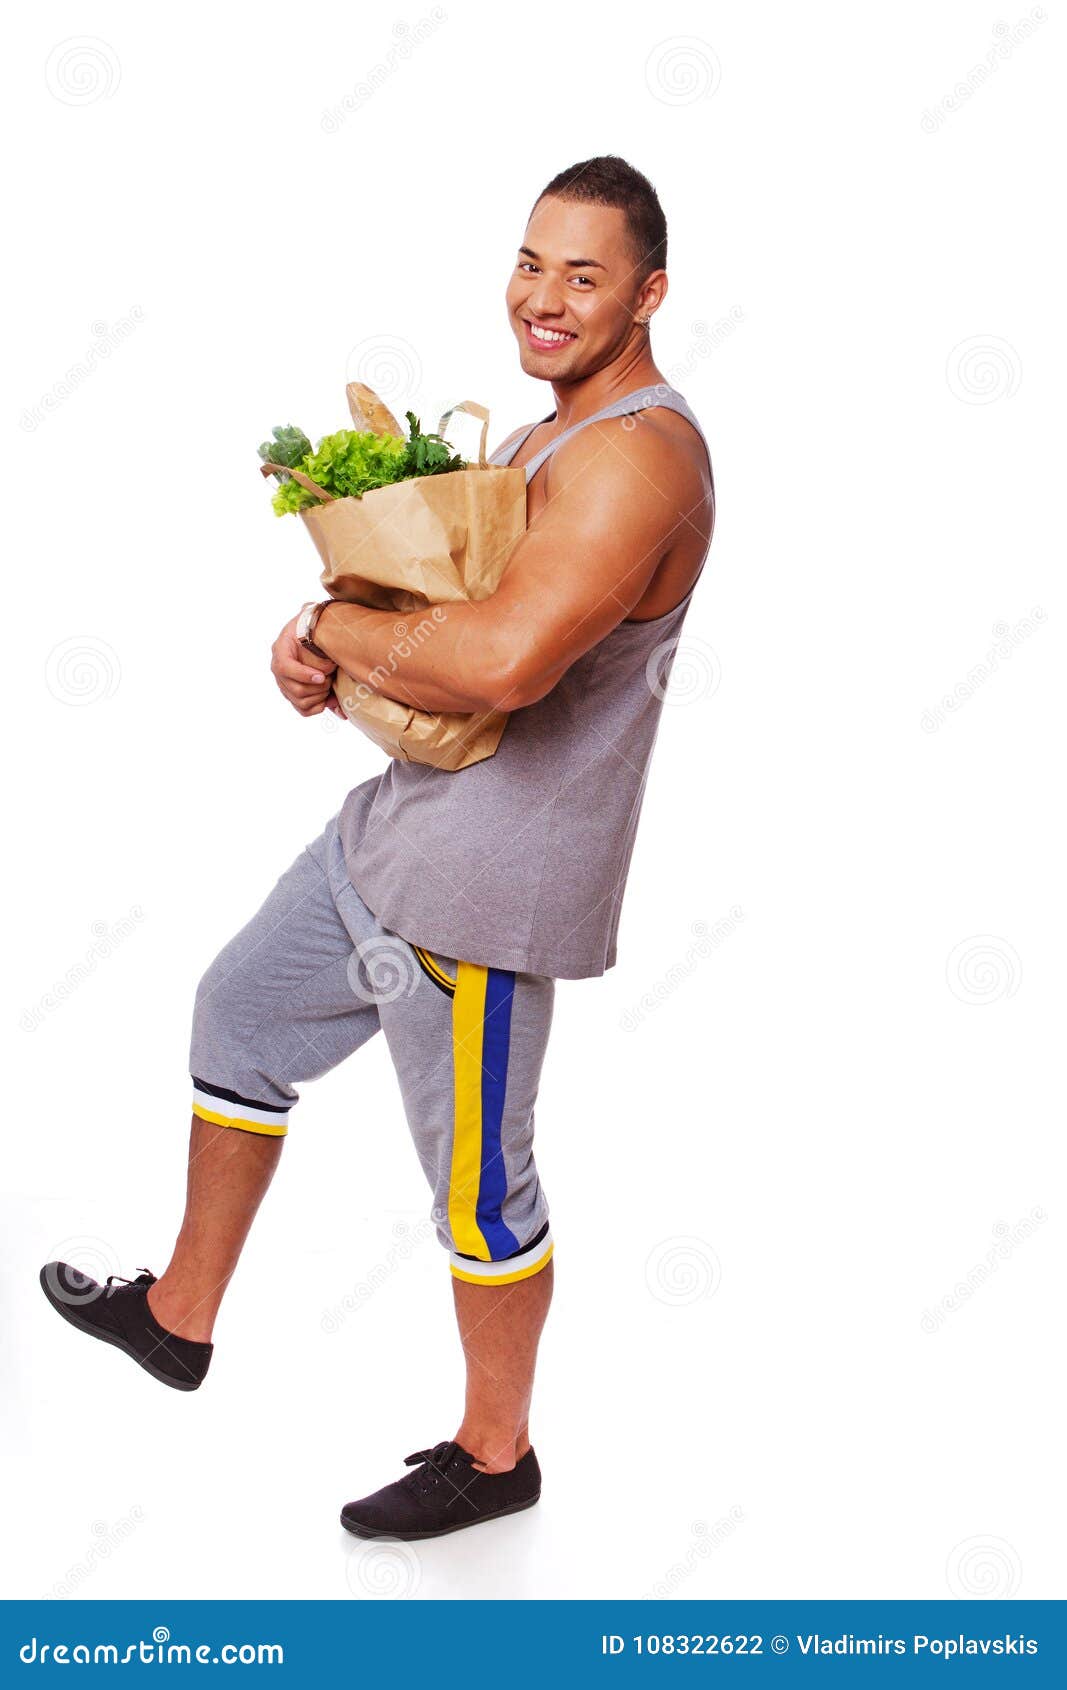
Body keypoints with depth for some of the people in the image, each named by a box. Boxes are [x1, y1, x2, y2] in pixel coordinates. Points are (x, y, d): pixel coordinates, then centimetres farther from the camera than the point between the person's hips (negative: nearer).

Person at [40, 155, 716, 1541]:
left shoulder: (637, 455, -22)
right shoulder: (549, 437, 13)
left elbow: (506, 659, -37)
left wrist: (340, 630, -18)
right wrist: (316, 638, -2)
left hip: (485, 883, -11)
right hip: (397, 826, 11)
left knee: (476, 1181, 5)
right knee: (238, 1016, 23)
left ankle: (496, 1454, 29)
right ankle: (180, 1317, 42)